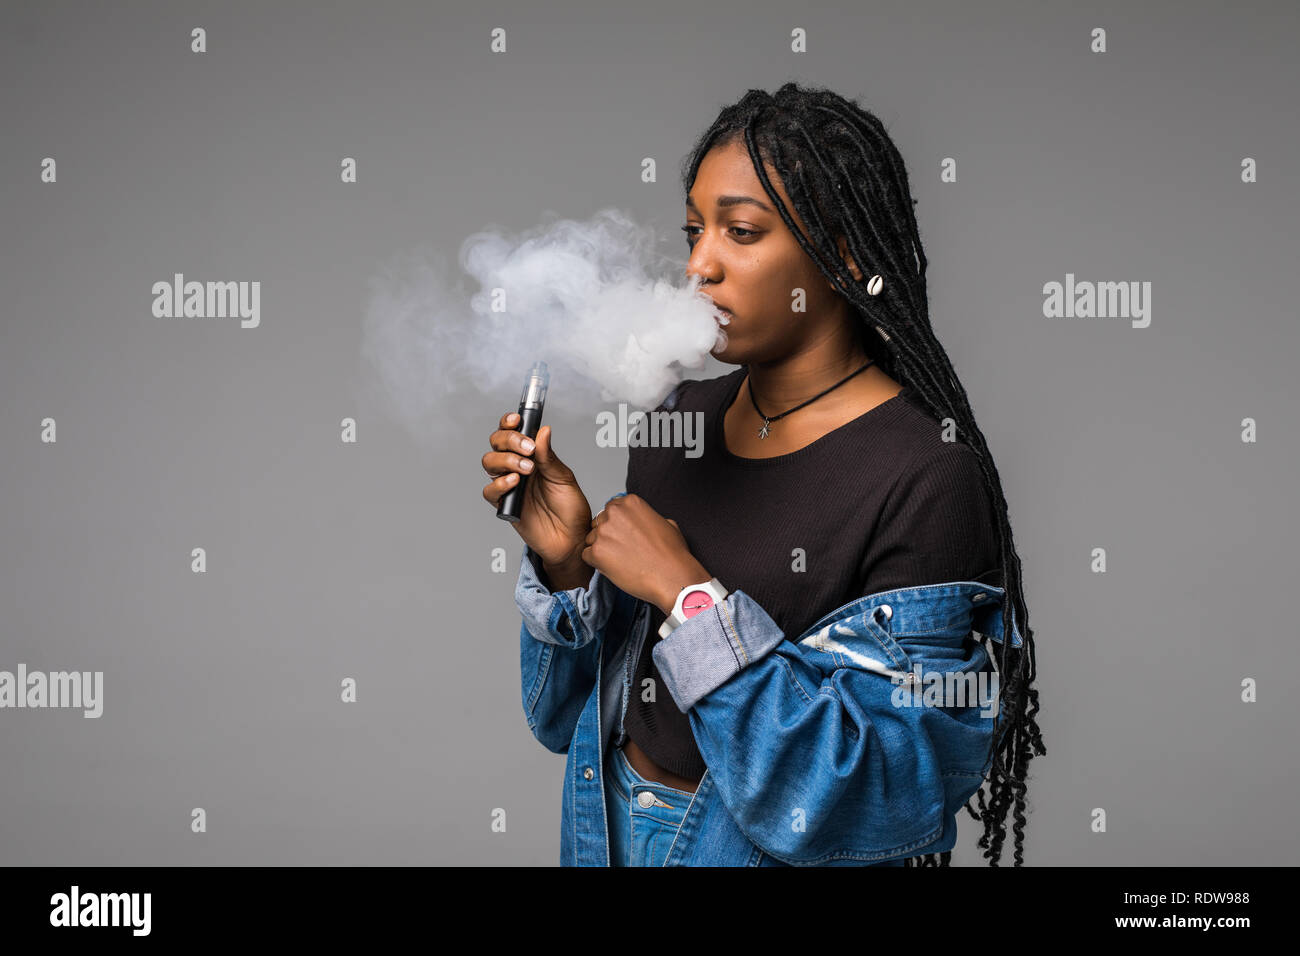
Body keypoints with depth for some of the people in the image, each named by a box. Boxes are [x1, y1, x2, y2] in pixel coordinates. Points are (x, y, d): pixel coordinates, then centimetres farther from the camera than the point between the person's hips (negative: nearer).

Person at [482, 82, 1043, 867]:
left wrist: (690, 593, -26)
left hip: (766, 851, -5)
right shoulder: (683, 416, -2)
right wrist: (566, 566, -14)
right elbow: (574, 716, 4)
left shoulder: (928, 479, -20)